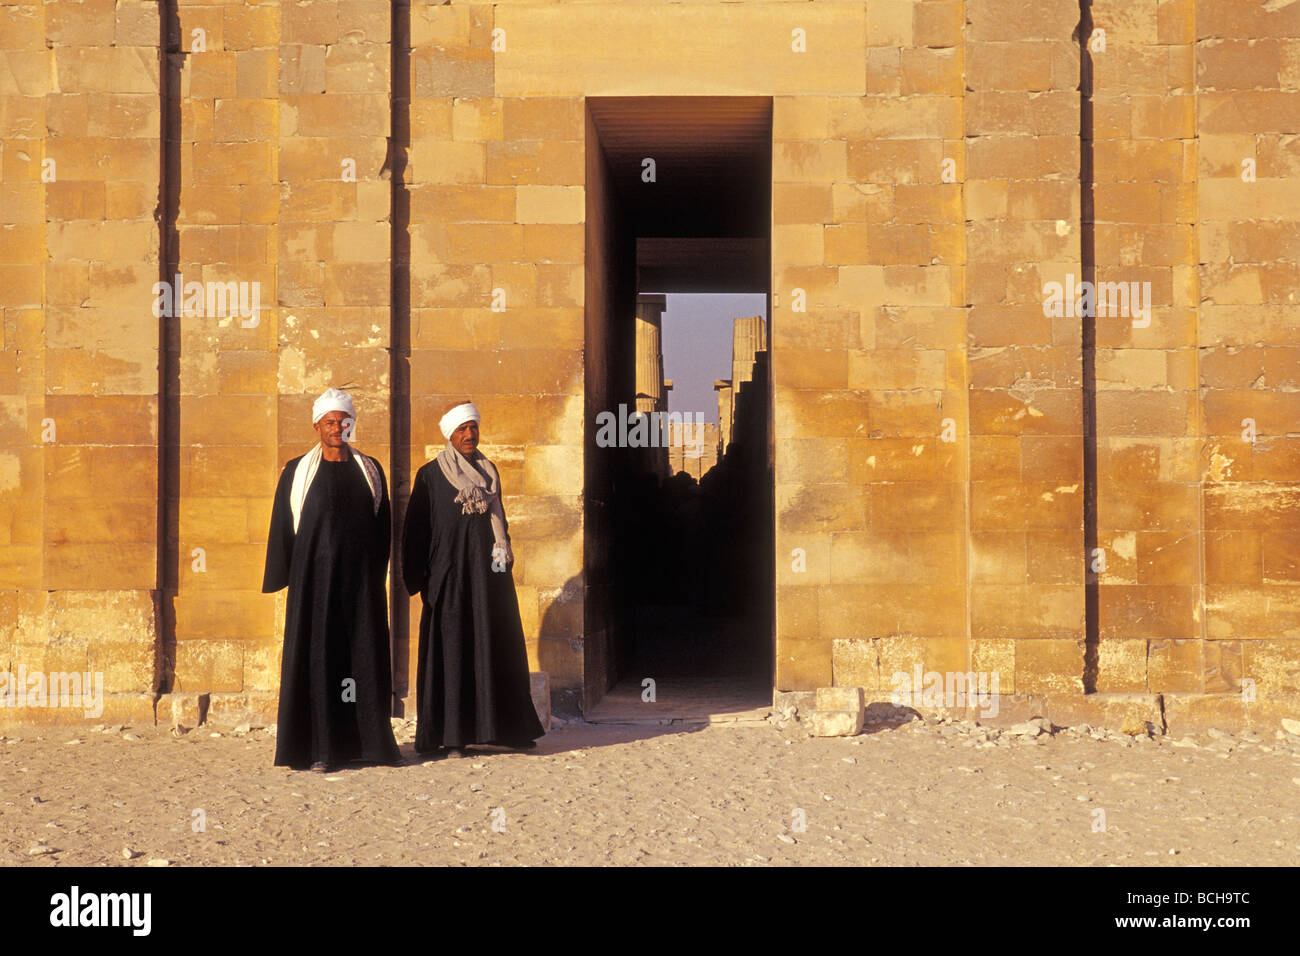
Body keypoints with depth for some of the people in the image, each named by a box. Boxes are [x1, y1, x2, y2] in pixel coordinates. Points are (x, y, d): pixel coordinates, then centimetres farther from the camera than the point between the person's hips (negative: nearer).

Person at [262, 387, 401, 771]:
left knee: (366, 656, 4)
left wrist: (376, 575, 8)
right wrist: (283, 578, -2)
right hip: (316, 576, -3)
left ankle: (369, 741, 11)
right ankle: (319, 749, -2)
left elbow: (383, 525, 13)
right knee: (316, 656, -3)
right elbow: (283, 527, 3)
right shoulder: (297, 472, 3)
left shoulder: (369, 470, 10)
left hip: (360, 579, 3)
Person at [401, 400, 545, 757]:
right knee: (452, 648, -5)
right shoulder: (431, 475, 0)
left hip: (488, 572, 5)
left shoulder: (488, 470, 14)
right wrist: (419, 578, -7)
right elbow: (416, 527, -1)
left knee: (497, 645, 5)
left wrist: (504, 558, 10)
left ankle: (510, 728, 12)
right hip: (450, 573, -4)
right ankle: (452, 736, -3)